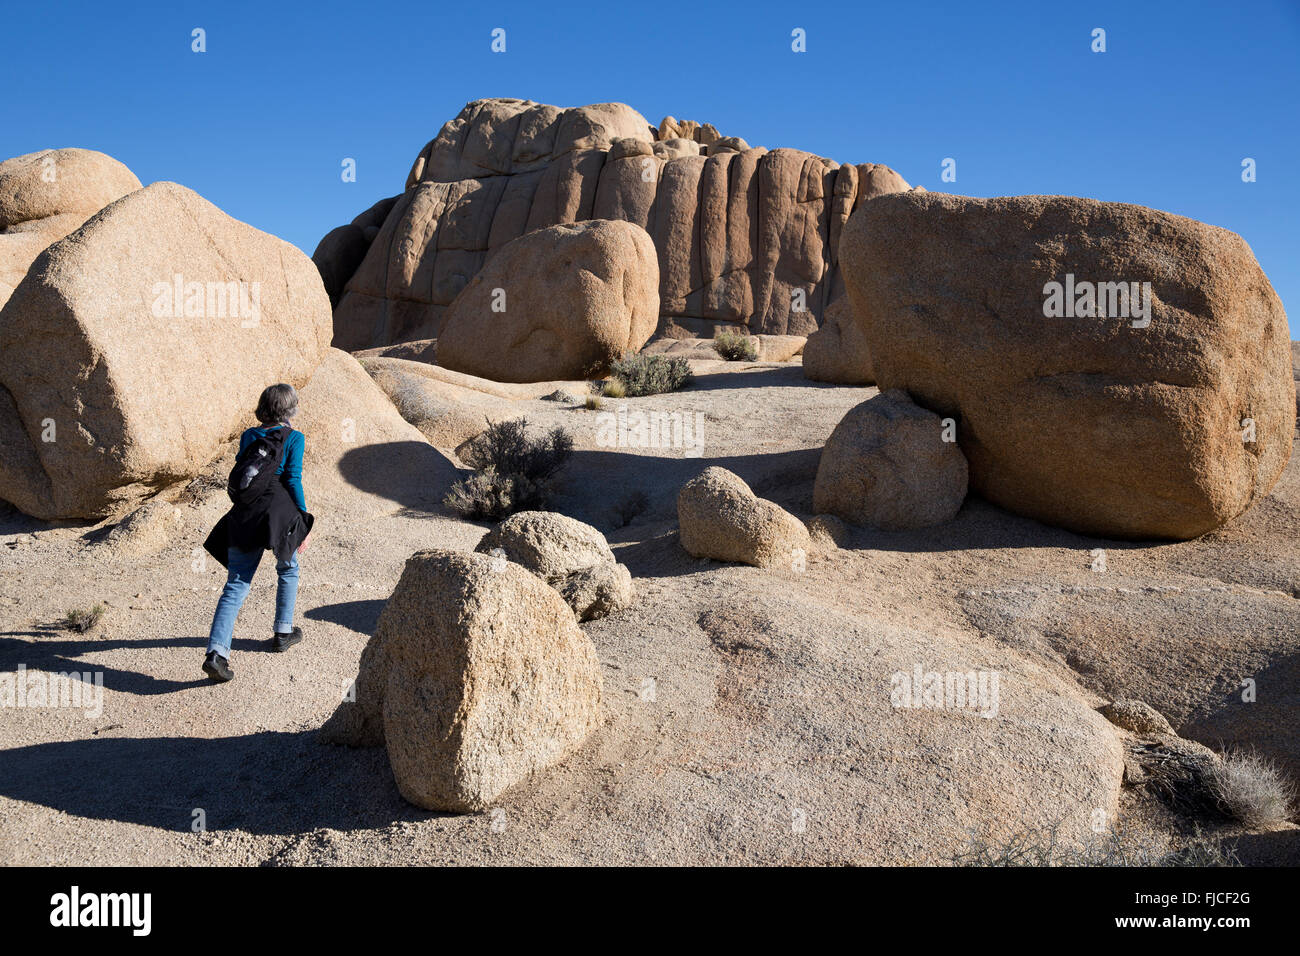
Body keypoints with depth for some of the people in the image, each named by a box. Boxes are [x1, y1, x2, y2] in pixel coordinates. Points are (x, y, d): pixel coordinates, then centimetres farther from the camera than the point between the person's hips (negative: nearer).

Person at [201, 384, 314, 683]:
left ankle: (216, 652, -14)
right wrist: (304, 523, -3)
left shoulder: (248, 436, 14)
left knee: (236, 585, -1)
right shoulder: (294, 438, 0)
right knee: (288, 570, 24)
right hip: (279, 512, -3)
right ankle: (283, 633, 30)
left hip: (243, 516, 3)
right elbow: (293, 480, -7)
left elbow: (238, 472, 17)